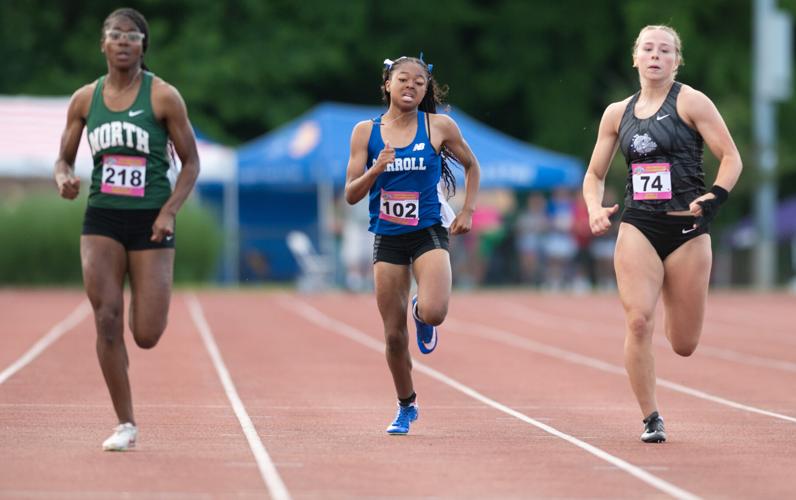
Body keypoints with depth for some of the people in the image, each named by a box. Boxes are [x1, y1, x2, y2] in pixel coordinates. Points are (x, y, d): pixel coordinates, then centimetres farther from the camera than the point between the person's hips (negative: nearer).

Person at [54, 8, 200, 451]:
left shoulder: (163, 97, -4)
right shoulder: (85, 99, 5)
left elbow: (191, 163, 1)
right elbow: (64, 159, 14)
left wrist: (169, 211, -12)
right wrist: (64, 178, -10)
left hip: (150, 222, -2)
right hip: (102, 219, 2)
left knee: (146, 336, -4)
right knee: (107, 320, -11)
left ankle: (147, 304, 35)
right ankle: (126, 425, 0)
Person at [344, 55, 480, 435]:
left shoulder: (439, 127, -1)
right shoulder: (366, 132, 2)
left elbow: (471, 165, 15)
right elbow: (351, 195, 1)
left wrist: (467, 211, 5)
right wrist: (376, 169, -16)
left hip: (428, 233, -2)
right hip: (387, 238, 2)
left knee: (433, 312, -26)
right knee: (394, 335, 3)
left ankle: (422, 315, 14)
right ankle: (406, 406, 26)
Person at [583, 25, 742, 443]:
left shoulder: (690, 102, -1)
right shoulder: (617, 113, 10)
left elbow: (731, 158, -4)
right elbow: (595, 174, 17)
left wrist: (714, 199, -21)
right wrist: (595, 209, -3)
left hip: (688, 230, -2)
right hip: (638, 228, 2)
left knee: (684, 345, 5)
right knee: (638, 321, -19)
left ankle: (674, 316, 43)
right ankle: (651, 419, -6)